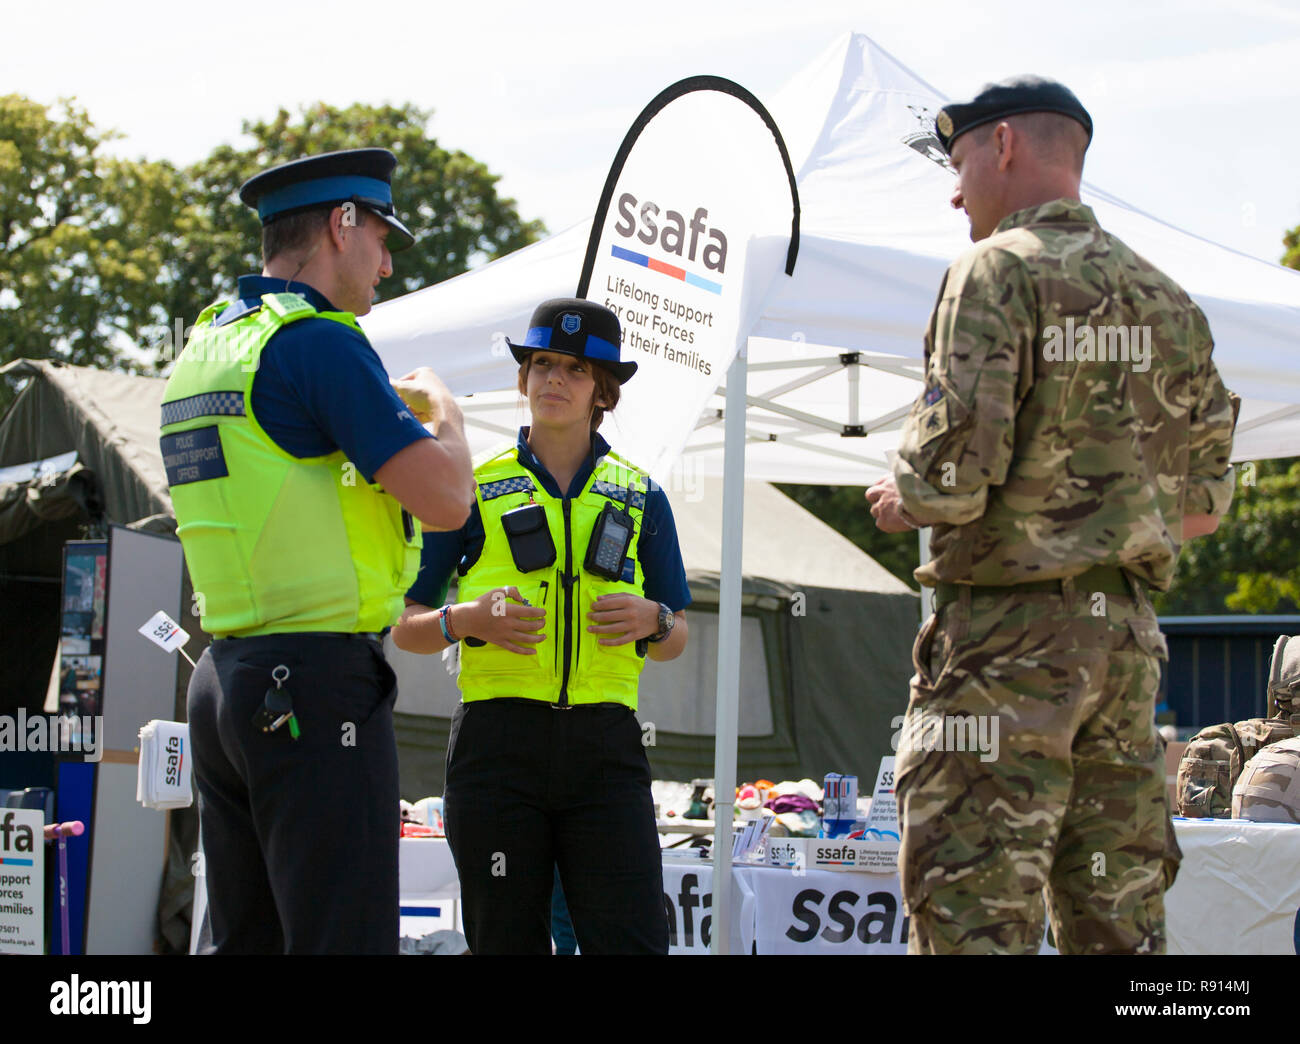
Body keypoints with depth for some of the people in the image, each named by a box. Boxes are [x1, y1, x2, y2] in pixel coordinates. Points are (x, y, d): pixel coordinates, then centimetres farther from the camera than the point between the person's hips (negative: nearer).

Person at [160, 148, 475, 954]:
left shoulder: (206, 345, 16)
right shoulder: (318, 340, -11)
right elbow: (445, 499, -15)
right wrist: (441, 411, 5)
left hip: (225, 677, 9)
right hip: (317, 681, -9)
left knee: (248, 939, 11)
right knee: (343, 937, -9)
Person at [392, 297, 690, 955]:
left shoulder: (639, 497, 15)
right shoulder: (474, 489, 10)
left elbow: (675, 642, 19)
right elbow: (406, 628, 10)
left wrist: (650, 620, -4)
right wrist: (469, 619, -11)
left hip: (604, 749, 1)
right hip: (499, 743, -1)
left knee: (631, 941, -11)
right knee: (507, 943, 0)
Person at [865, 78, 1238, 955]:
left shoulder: (1000, 270, -8)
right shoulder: (1168, 299, 14)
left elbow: (954, 478, -17)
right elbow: (1203, 504, 17)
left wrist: (899, 500, 3)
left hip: (1007, 632, -7)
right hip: (1128, 633, 7)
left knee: (974, 923, -7)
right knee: (1121, 923, 9)